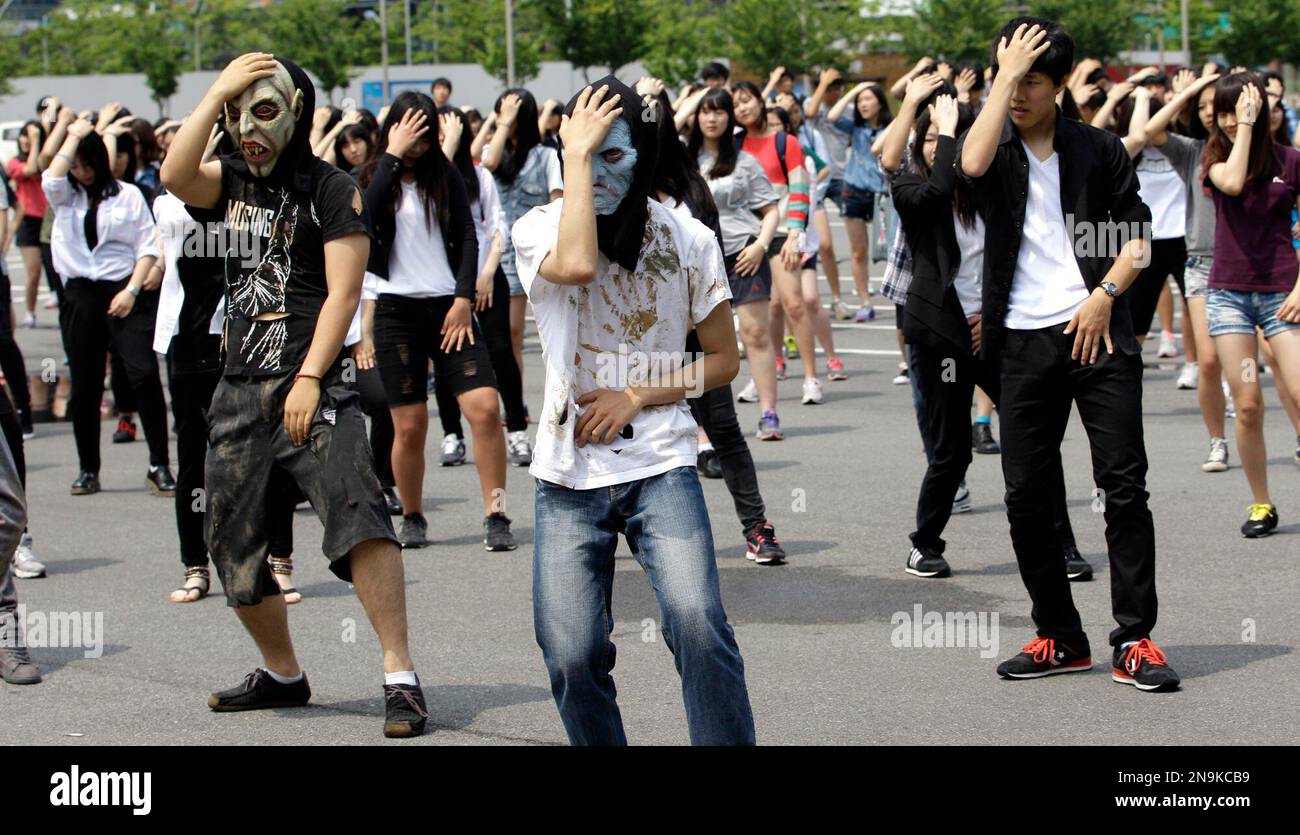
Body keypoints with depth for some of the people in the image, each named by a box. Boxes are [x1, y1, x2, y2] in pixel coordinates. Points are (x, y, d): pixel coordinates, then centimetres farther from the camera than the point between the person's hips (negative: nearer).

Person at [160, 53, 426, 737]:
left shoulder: (332, 191, -2)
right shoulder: (229, 184, 12)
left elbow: (342, 294, -8)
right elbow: (174, 175, -11)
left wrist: (309, 379, -16)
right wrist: (218, 90, -8)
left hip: (310, 382, -6)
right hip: (240, 389, 6)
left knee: (356, 511, -24)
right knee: (233, 544, 11)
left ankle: (400, 677, -23)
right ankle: (281, 673, 30)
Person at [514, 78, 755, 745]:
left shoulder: (686, 238, 1)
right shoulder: (538, 229, -1)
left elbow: (723, 358, 7)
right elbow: (576, 265, -26)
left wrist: (636, 397, -7)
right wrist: (575, 154, -18)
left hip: (661, 465, -1)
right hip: (568, 473, 1)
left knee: (698, 625, -21)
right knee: (571, 657, -6)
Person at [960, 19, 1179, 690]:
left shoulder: (1099, 149, 7)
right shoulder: (995, 151, 7)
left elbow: (1138, 233, 7)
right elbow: (973, 163, -18)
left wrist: (1104, 295, -9)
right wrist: (1005, 72, -14)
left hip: (1097, 331, -1)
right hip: (1023, 341, 1)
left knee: (1124, 484, -6)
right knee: (1027, 496, 3)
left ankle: (1134, 640, -2)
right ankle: (1060, 638, 16)